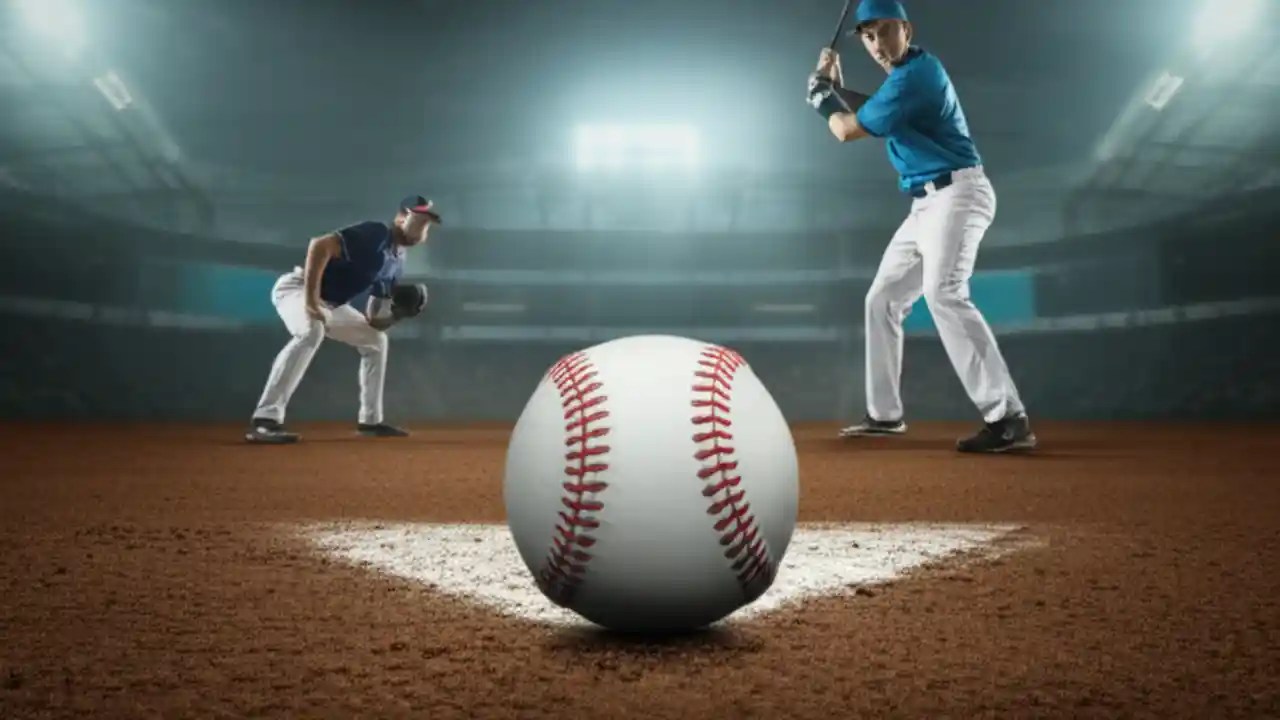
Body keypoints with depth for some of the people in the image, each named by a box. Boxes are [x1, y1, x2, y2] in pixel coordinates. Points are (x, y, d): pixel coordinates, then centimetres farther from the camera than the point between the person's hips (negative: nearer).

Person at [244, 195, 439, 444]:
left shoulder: (396, 262, 9)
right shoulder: (376, 233, -18)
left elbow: (374, 321, 11)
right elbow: (320, 245, -31)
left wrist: (399, 314, -9)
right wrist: (310, 299, -33)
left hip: (331, 304, 10)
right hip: (298, 287, -10)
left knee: (375, 340, 18)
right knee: (312, 330, -38)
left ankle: (370, 421, 25)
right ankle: (264, 420, -42)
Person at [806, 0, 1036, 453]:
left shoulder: (915, 73, -16)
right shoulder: (909, 71, 15)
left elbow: (848, 130, -11)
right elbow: (872, 110, 34)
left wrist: (820, 98, 7)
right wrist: (838, 89, 19)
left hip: (956, 194, -11)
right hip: (927, 204, 11)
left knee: (943, 293, -30)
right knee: (883, 299, 14)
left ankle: (1009, 419, -35)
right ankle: (885, 415, 23)